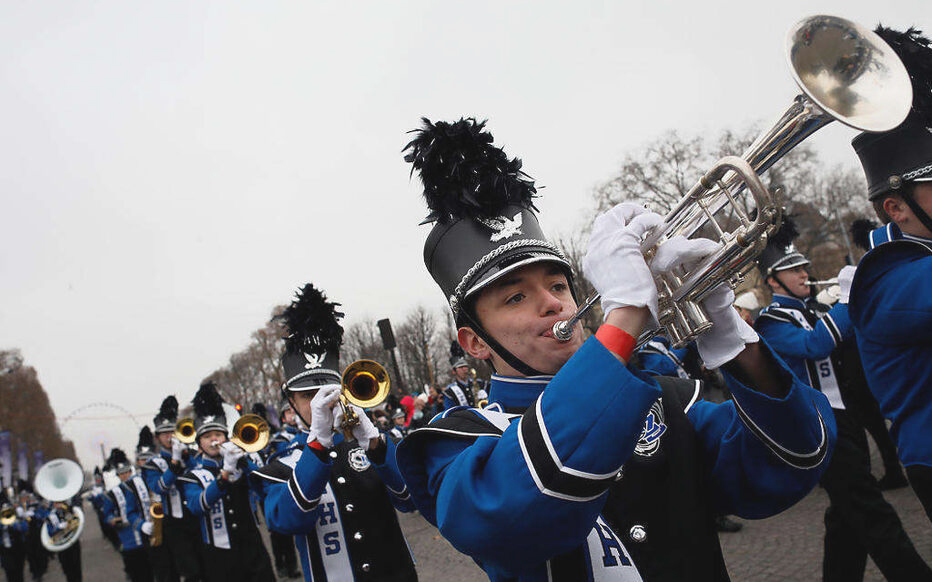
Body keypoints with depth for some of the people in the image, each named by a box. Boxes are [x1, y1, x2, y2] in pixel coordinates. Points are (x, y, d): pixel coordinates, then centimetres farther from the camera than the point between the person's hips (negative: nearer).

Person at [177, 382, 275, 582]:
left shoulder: (241, 463, 9)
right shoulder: (193, 477, 1)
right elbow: (197, 506, -19)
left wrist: (242, 459, -20)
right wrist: (225, 472, -31)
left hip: (252, 550, 2)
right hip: (219, 560, -1)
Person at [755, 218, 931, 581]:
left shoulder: (816, 310, 17)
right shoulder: (771, 322, -9)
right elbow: (814, 345, -25)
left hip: (846, 416, 9)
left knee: (849, 511, 16)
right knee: (871, 512, -9)